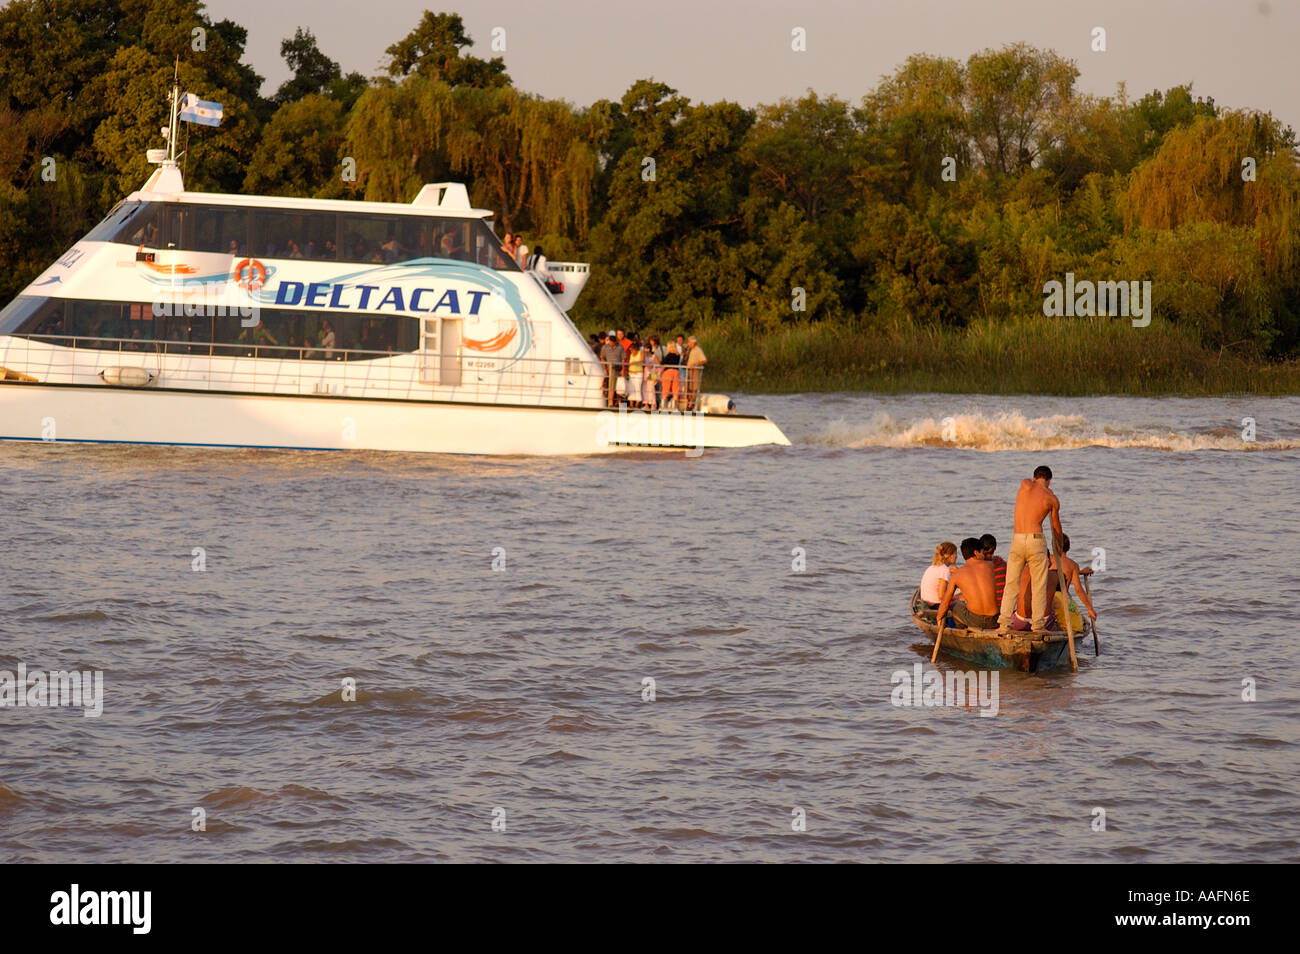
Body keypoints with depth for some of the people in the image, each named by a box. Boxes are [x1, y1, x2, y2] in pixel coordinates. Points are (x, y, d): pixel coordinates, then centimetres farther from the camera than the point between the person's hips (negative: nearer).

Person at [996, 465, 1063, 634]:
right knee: (1039, 585, 7)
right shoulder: (1052, 499, 6)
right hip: (1036, 540, -2)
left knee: (1011, 583, 8)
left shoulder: (1025, 485, 7)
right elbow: (1056, 527, 19)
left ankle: (1004, 624, 1)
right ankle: (1038, 625, 5)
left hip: (1017, 540, 2)